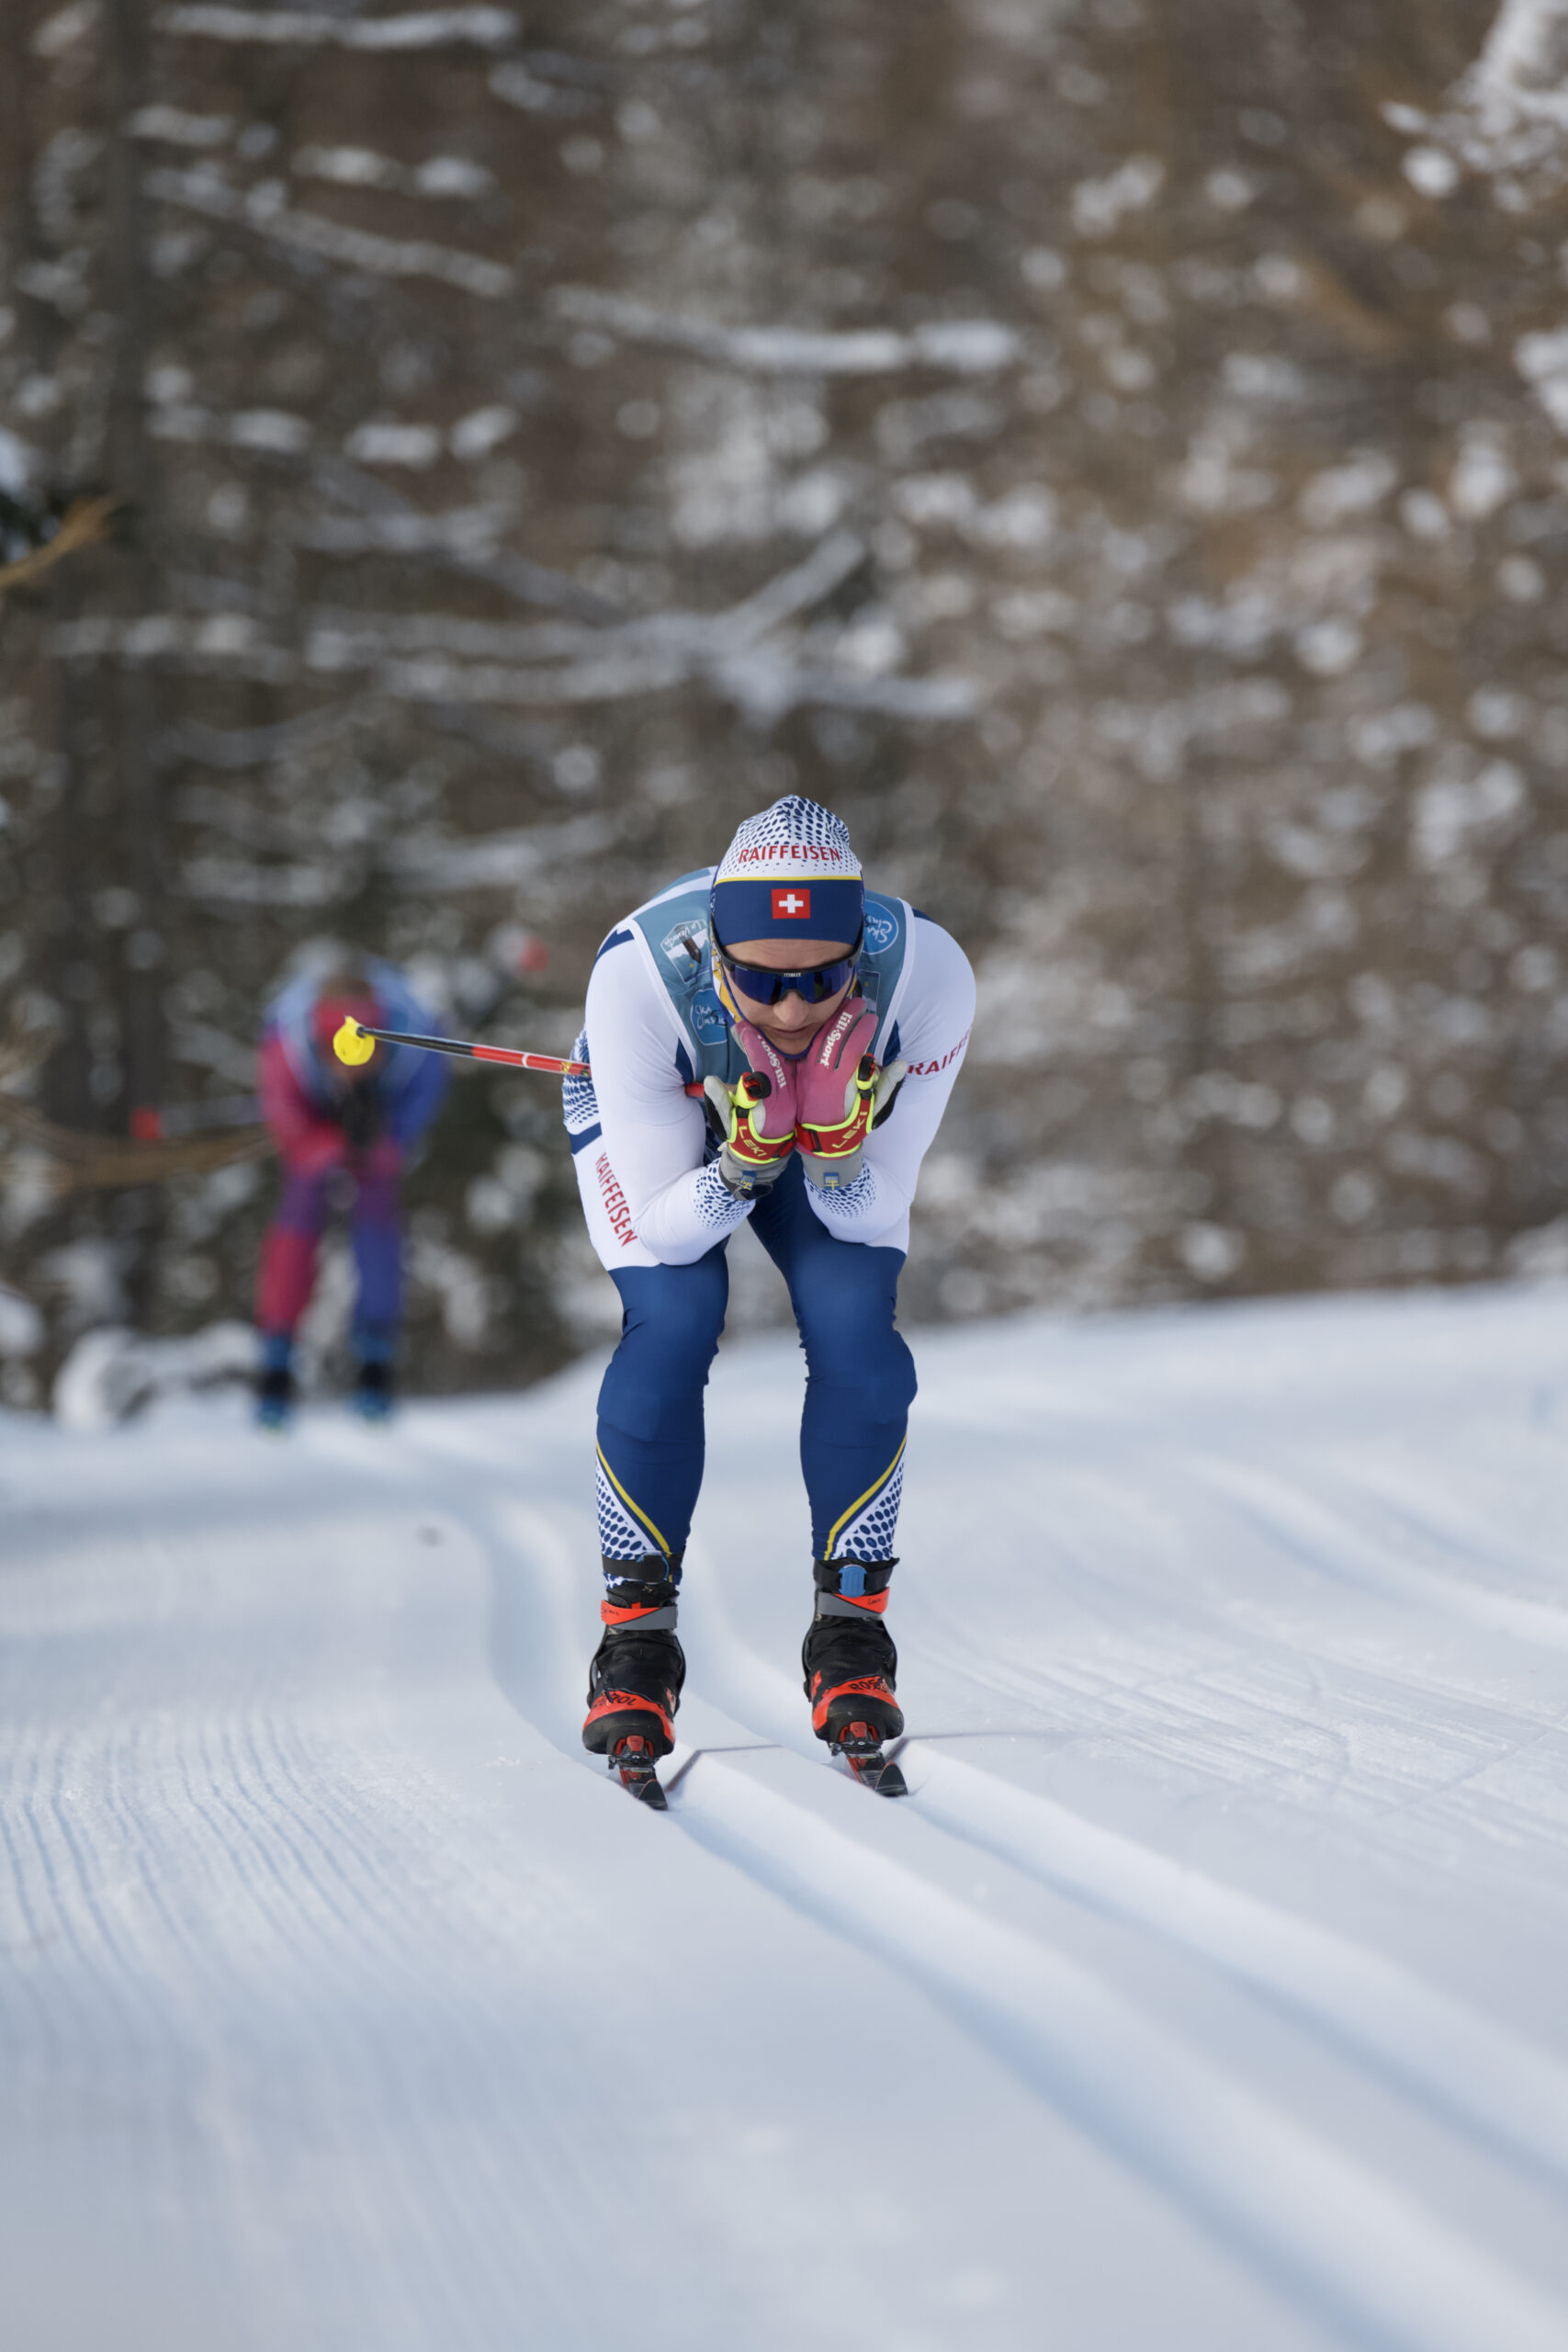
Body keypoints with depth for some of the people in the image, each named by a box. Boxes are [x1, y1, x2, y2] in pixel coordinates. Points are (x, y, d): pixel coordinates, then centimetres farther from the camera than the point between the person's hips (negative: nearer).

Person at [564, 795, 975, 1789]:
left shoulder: (929, 973, -37)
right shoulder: (638, 979, -41)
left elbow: (873, 1213, -26)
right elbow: (665, 1229, -30)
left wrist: (837, 1137, -46)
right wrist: (749, 1156, -47)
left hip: (837, 1121, 1)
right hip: (660, 1118, -1)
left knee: (854, 1324, -19)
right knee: (672, 1325, -22)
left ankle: (851, 1630, -3)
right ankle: (637, 1637, -7)